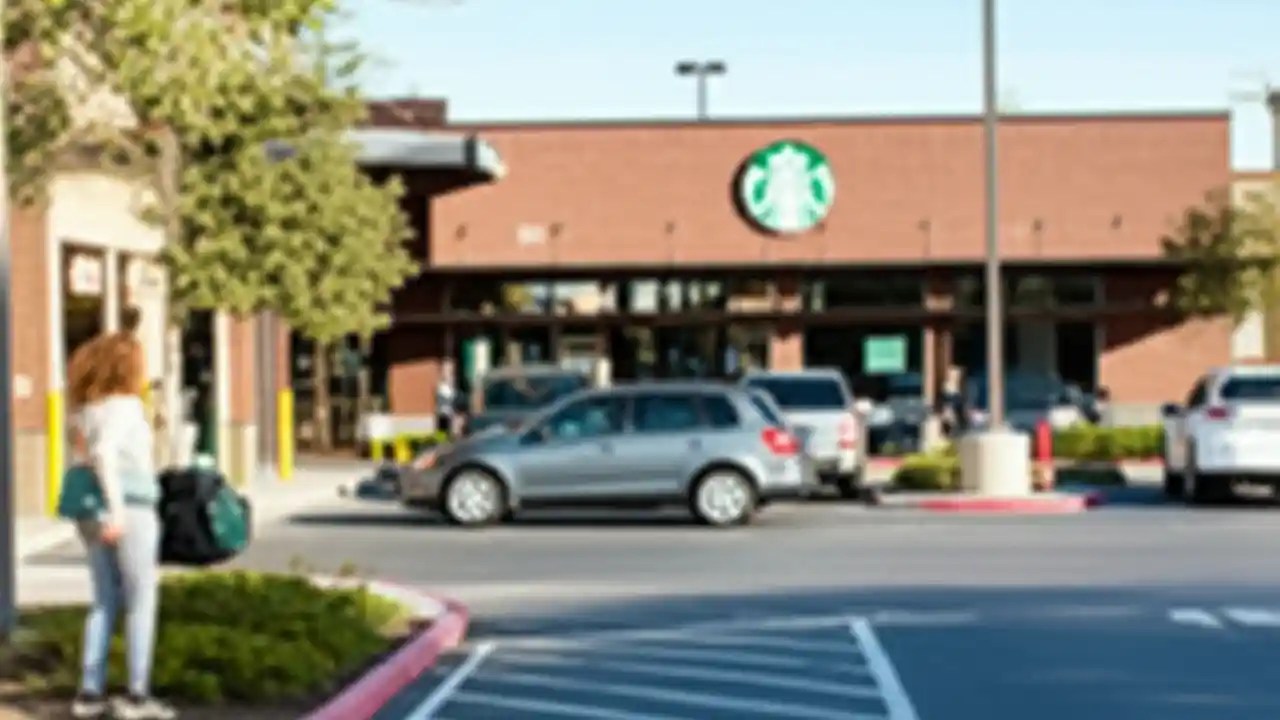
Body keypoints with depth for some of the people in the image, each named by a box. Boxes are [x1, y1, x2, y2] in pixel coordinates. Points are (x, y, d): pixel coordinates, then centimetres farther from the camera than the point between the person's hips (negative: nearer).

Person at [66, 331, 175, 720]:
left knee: (105, 603, 12)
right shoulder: (125, 405, -12)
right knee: (143, 601, 0)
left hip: (94, 513, 8)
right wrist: (117, 509, -26)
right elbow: (104, 452, -26)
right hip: (131, 511, -8)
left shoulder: (88, 407, 11)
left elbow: (88, 457, 11)